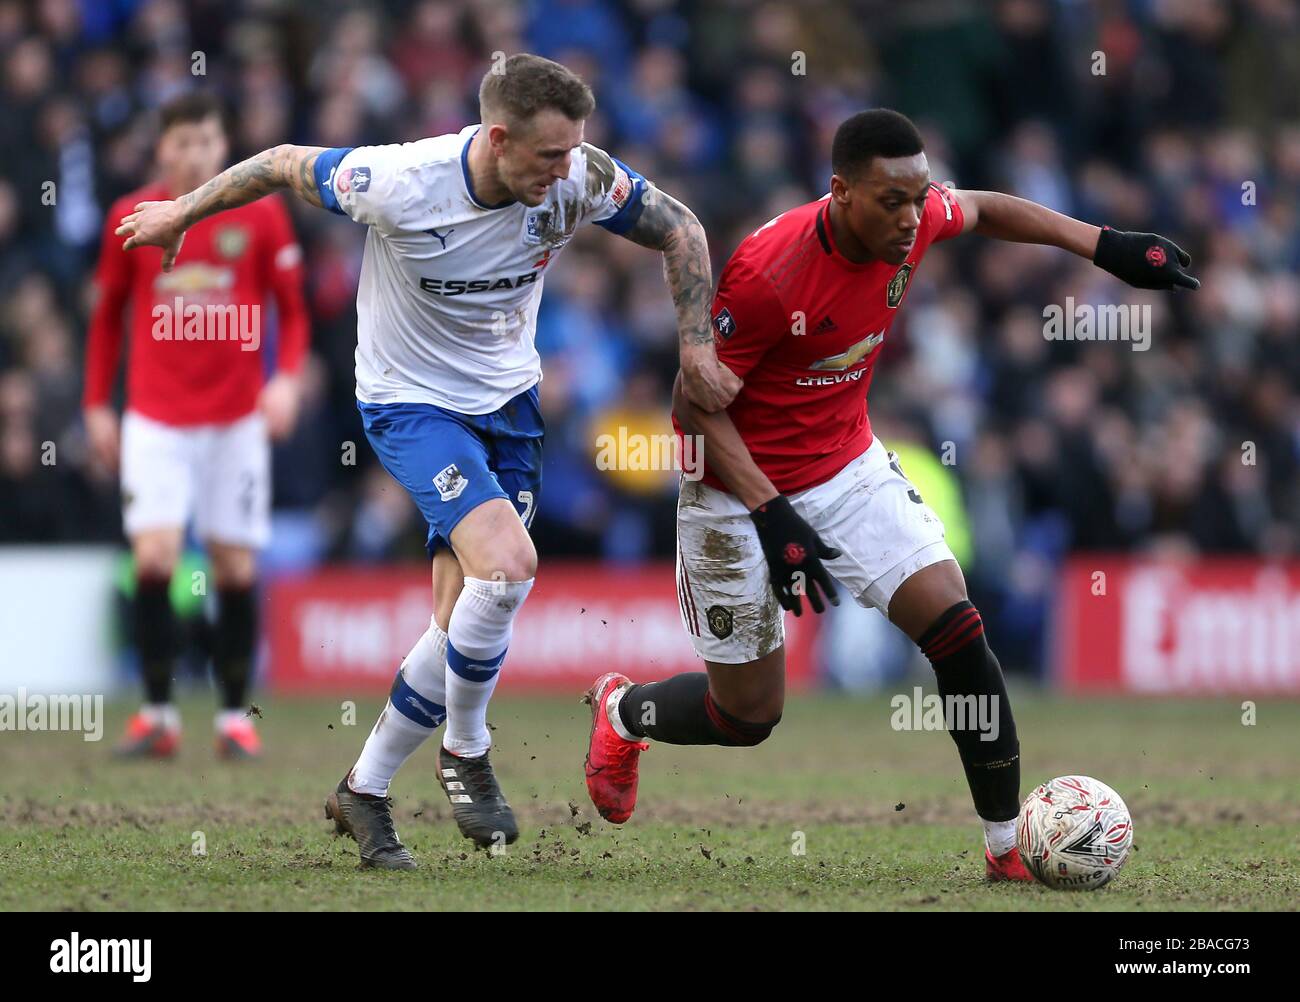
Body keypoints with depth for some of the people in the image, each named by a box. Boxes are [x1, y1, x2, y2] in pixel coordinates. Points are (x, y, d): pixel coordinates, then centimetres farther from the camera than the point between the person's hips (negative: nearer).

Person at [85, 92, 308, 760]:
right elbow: (107, 316, 12)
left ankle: (235, 715, 14)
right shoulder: (130, 218, 2)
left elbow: (292, 308, 5)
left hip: (237, 417, 0)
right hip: (155, 420, 0)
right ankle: (158, 714, -5)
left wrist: (287, 378, -11)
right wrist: (97, 404, 8)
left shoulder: (261, 215, -1)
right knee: (153, 556, -13)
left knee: (236, 567, 2)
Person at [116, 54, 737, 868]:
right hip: (412, 401, -5)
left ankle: (364, 793, 20)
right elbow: (284, 166, -11)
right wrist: (182, 214, 5)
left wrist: (697, 348, -7)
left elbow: (681, 229, -1)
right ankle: (468, 751, -1)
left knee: (463, 626, 2)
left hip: (509, 400, 5)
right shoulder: (400, 183, -28)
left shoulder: (581, 182, -18)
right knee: (506, 565, -26)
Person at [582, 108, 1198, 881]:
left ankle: (1010, 847, -3)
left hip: (850, 468, 5)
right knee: (748, 717, 6)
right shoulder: (768, 272, -32)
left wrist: (1108, 247, 5)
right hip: (741, 491, -5)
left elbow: (983, 209, 12)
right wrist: (773, 518, -30)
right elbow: (697, 406, -23)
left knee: (956, 628, -12)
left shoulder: (915, 222, -14)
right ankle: (621, 712, 40)